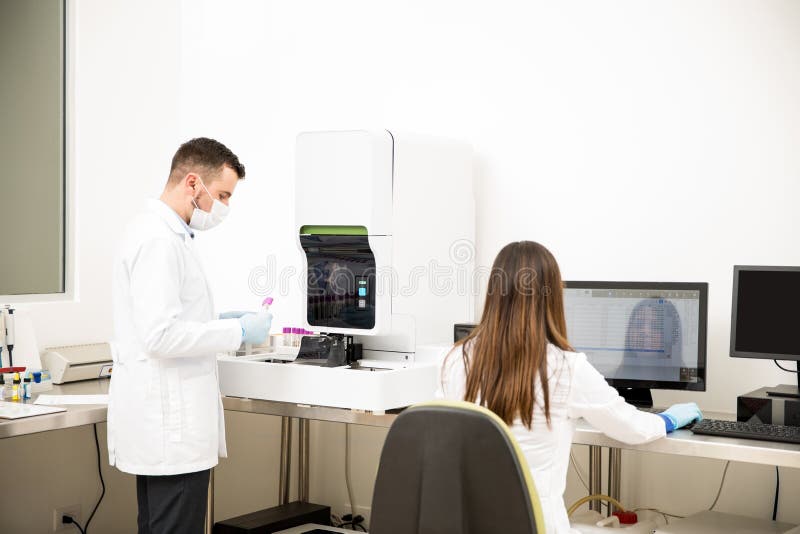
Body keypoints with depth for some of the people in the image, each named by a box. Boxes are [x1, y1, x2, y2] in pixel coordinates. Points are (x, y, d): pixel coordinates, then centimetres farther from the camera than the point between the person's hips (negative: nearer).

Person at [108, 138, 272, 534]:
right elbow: (161, 335, -25)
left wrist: (223, 322, 13)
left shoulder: (159, 232, 14)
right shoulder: (158, 240, -18)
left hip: (162, 423, 11)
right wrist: (238, 332, -15)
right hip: (171, 425, -11)